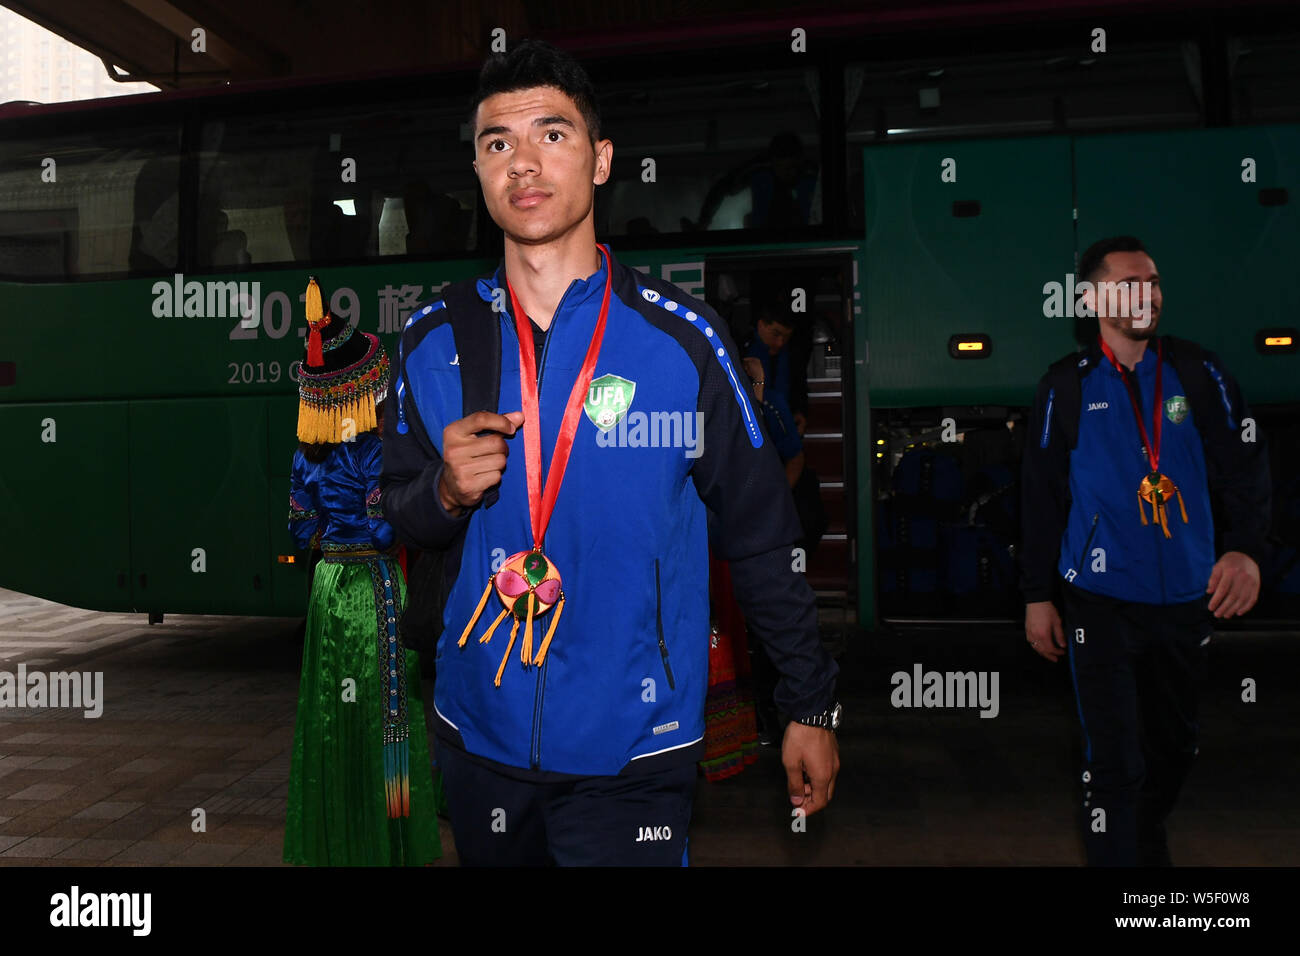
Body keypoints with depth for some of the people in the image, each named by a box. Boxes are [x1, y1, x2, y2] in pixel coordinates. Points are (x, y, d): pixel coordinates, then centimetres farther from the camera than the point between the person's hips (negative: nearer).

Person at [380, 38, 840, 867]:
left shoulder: (681, 337, -11)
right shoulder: (437, 339, -3)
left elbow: (760, 534, -5)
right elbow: (401, 511, 9)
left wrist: (811, 705, -1)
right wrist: (445, 493, -15)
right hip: (479, 736, 4)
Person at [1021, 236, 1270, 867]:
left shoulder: (1197, 372, 3)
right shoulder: (1067, 386, -1)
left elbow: (1244, 466, 0)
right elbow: (1042, 498, 1)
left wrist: (1247, 548, -18)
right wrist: (1038, 595, 0)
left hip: (1188, 599, 3)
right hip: (1102, 602, -3)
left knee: (1174, 745, 18)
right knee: (1115, 762, -4)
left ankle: (1149, 843, 42)